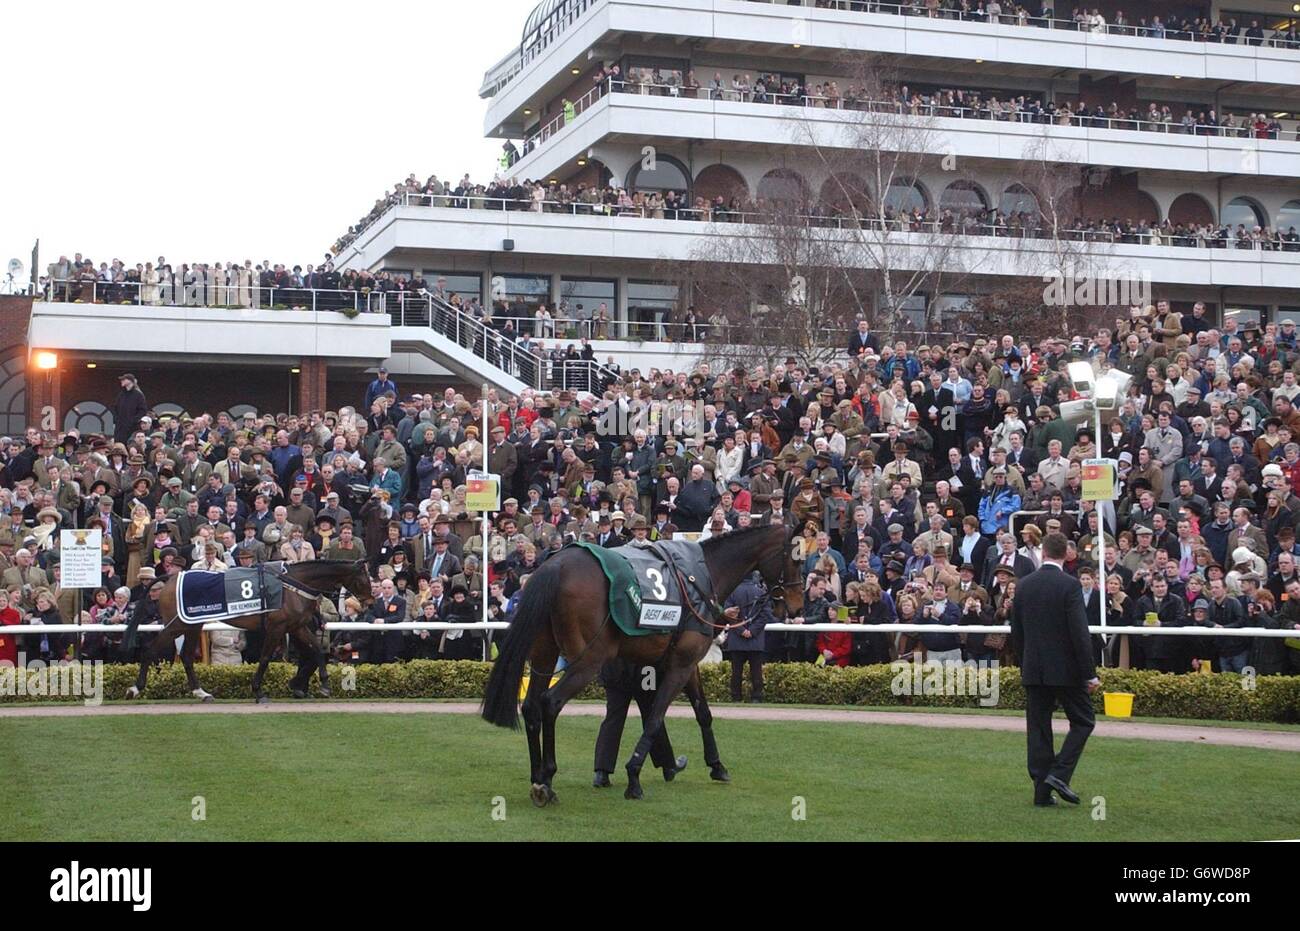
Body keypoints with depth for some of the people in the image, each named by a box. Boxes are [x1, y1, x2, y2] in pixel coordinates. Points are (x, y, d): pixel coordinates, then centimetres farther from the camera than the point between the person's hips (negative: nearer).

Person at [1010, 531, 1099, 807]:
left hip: (1033, 670, 5)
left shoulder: (1024, 585, 4)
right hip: (1065, 668, -5)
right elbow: (1080, 633, -16)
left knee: (1038, 729, 8)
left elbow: (1016, 631, 10)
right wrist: (1089, 673, -11)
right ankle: (1059, 774, -5)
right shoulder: (1069, 585, -12)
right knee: (1083, 721, 10)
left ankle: (1042, 791, 8)